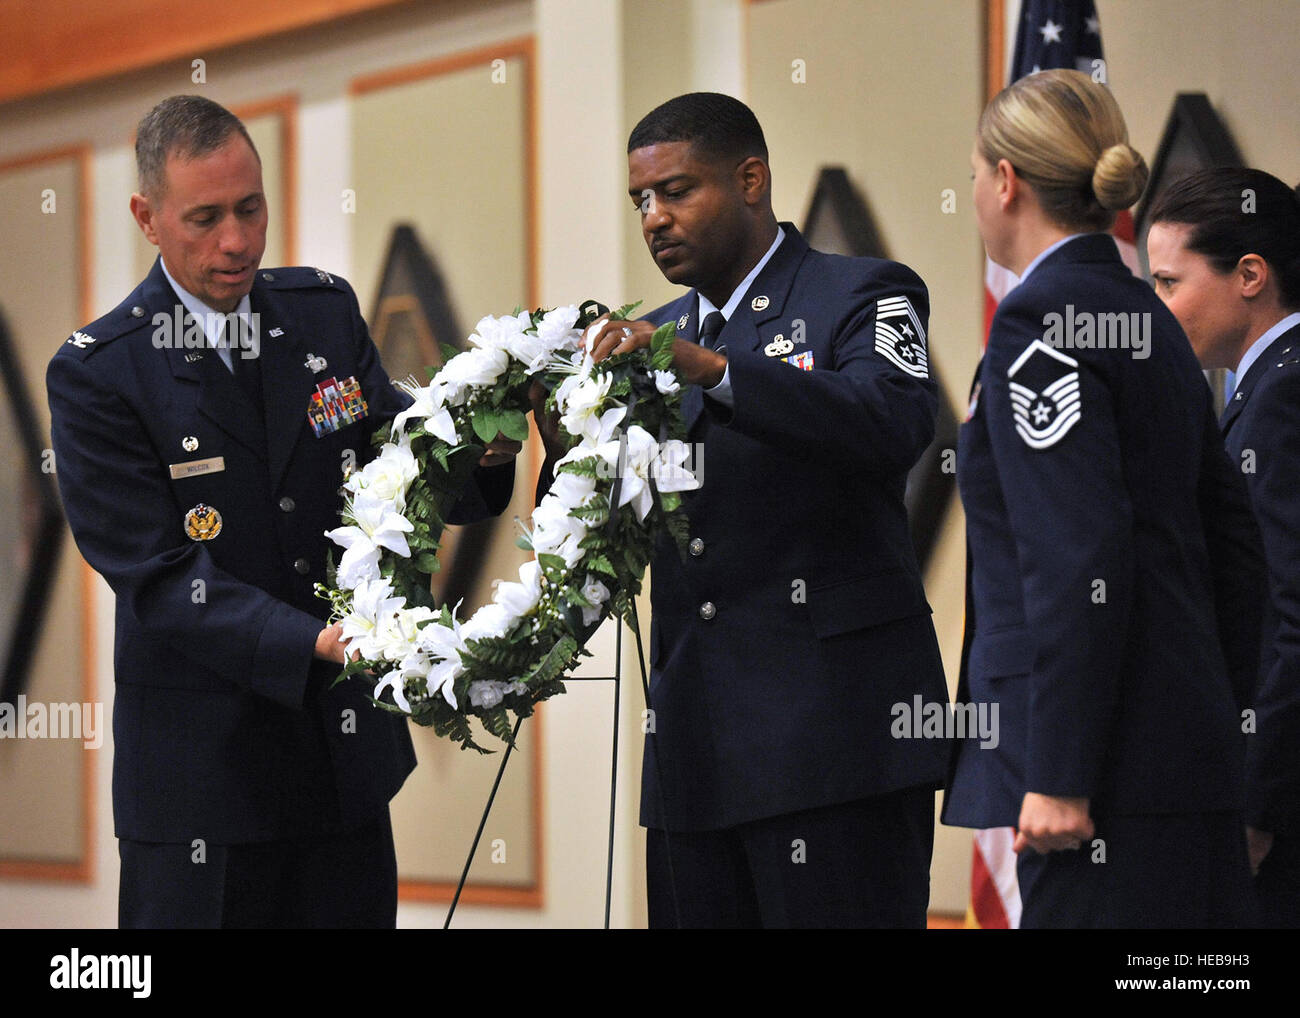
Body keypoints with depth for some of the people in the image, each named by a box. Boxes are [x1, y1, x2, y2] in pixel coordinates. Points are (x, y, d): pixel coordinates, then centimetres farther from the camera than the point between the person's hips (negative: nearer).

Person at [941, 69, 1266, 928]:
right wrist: (1218, 740, 24)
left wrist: (1059, 777, -19)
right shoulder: (1146, 319, 17)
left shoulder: (1041, 319, -10)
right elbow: (1233, 539, 20)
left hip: (1109, 761, -9)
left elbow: (1078, 562, -19)